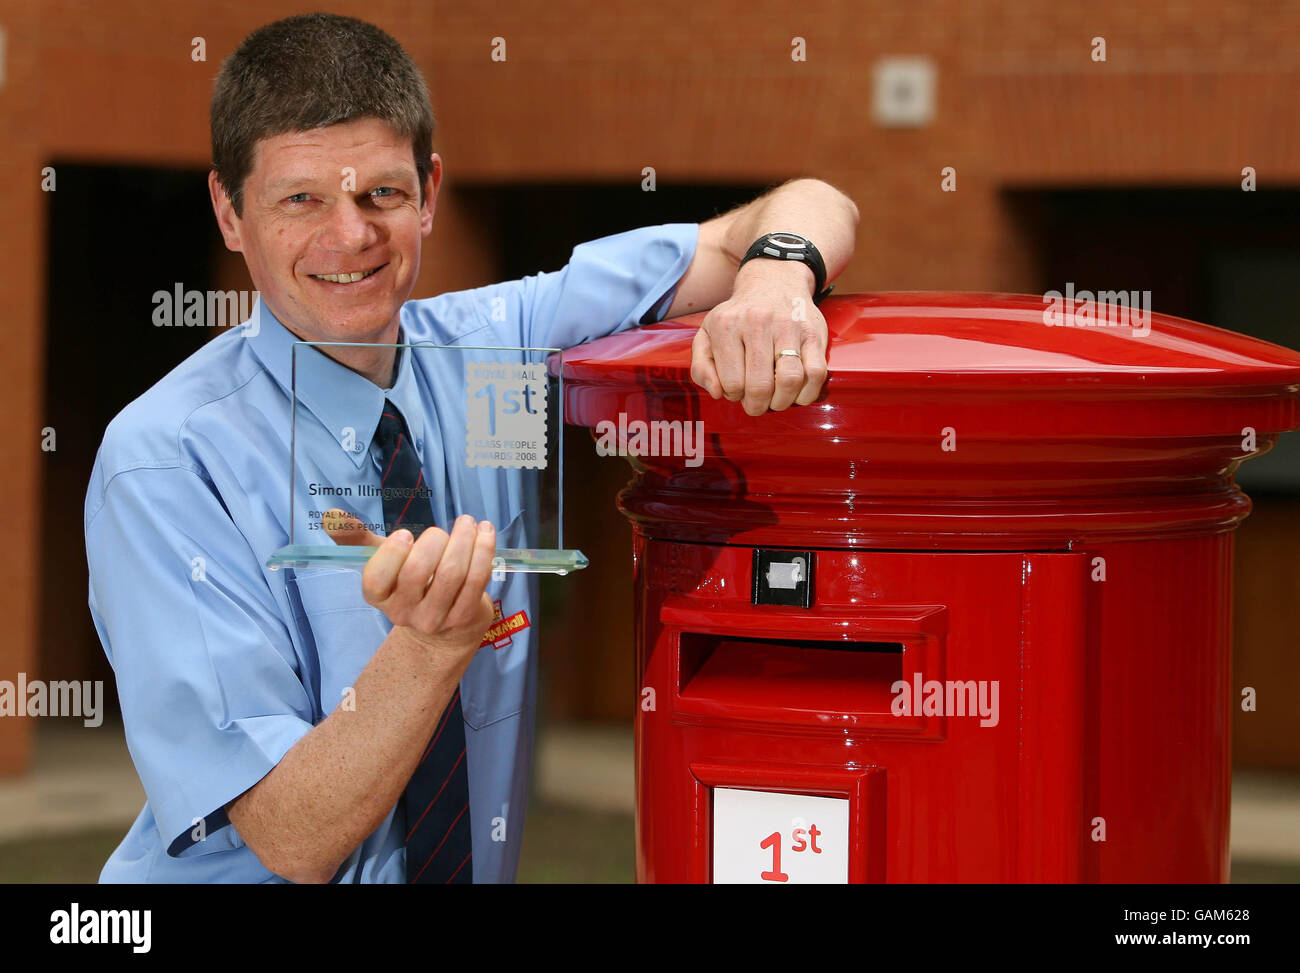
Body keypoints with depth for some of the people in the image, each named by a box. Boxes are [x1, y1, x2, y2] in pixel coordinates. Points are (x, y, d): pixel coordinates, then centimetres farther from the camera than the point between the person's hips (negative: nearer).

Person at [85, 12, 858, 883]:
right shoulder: (165, 462, -13)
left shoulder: (493, 346, -1)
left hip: (478, 862, 4)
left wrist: (774, 276, -19)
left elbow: (813, 211, 2)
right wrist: (433, 642, -30)